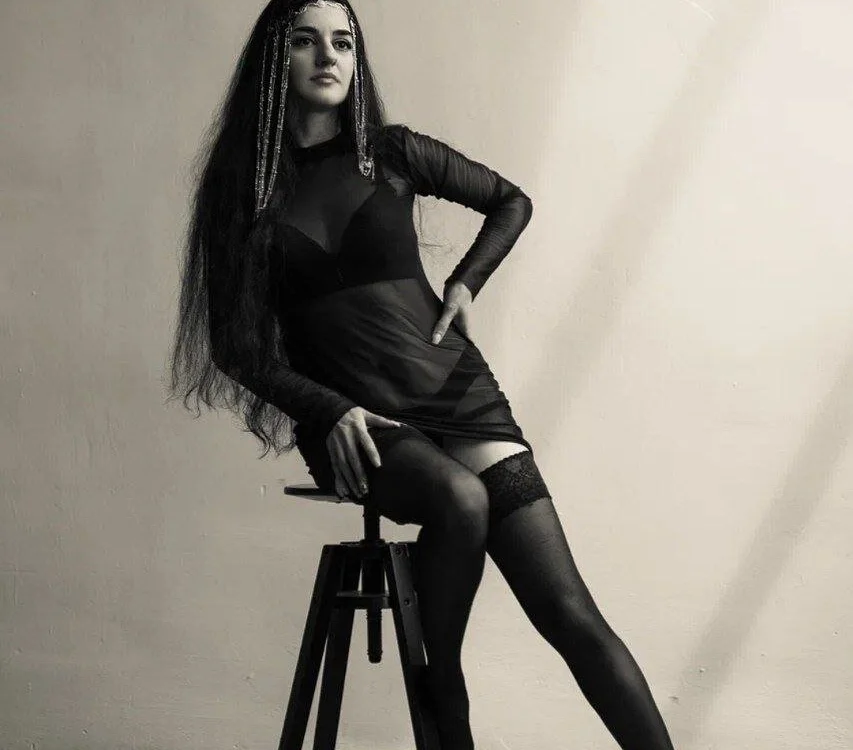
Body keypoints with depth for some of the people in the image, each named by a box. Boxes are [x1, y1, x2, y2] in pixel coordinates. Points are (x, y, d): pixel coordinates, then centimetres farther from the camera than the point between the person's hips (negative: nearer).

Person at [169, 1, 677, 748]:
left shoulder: (391, 153, 7)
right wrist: (329, 410, -13)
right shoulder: (240, 187, 5)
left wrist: (465, 284, 5)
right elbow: (236, 344, 1)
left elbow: (511, 202, 20)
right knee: (459, 499, -35)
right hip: (349, 417, -1)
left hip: (455, 391, 1)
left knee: (571, 613, -13)